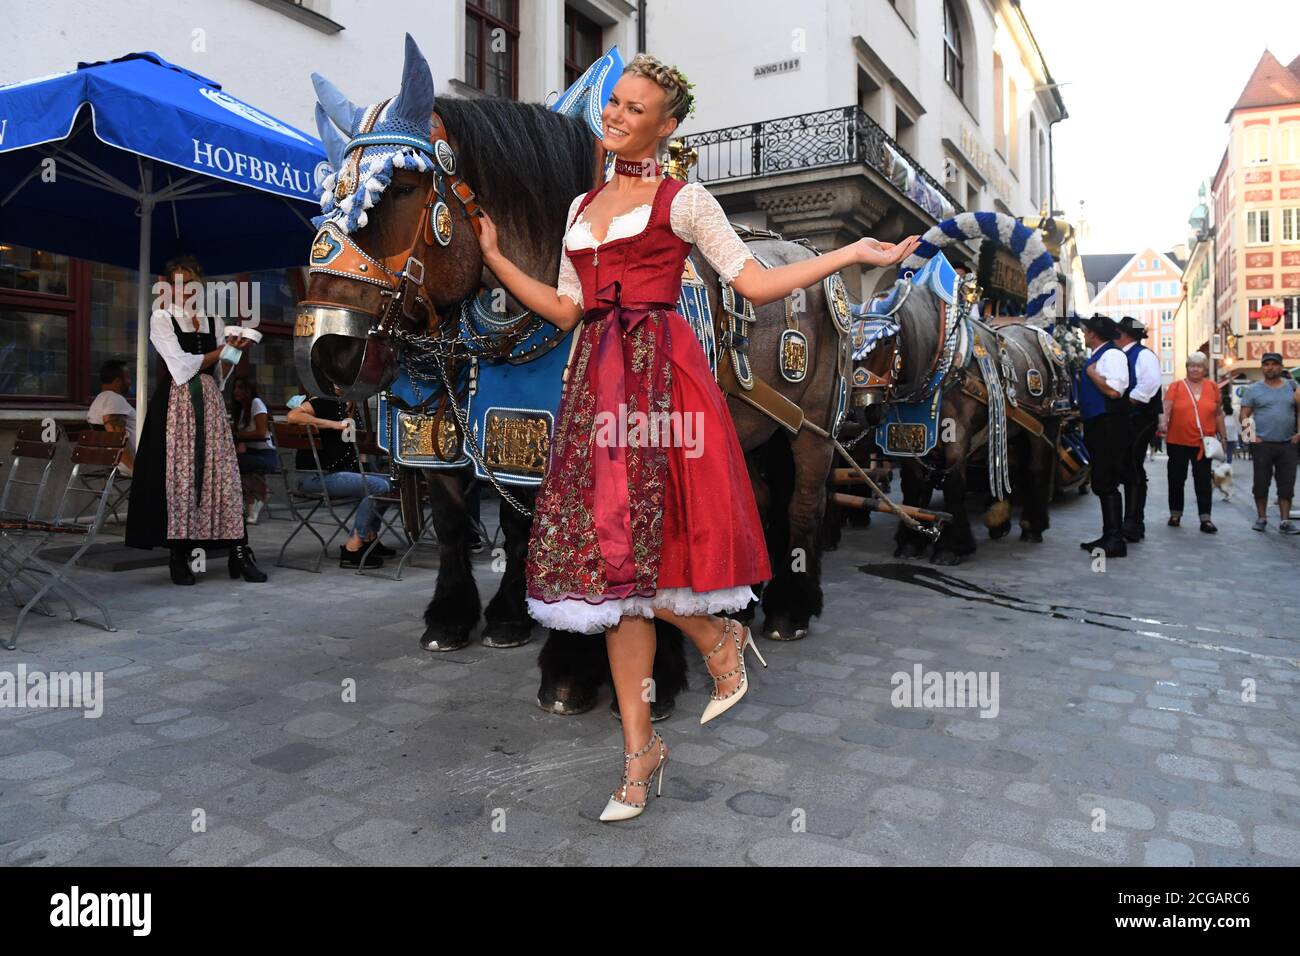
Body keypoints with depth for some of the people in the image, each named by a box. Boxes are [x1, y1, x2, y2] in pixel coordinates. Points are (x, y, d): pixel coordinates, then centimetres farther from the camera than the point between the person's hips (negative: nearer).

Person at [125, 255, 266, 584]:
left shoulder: (212, 320, 16)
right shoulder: (161, 318, 3)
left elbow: (221, 372, 12)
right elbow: (182, 366, -8)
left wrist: (233, 352, -6)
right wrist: (223, 350, -3)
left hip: (210, 403, 4)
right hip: (176, 403, -4)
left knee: (223, 472, -4)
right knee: (179, 474, -5)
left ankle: (238, 554, -6)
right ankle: (179, 557, 1)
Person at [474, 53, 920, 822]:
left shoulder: (683, 200, 3)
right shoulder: (583, 206, 21)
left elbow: (758, 284, -2)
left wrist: (855, 253, -8)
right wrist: (493, 257, 21)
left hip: (661, 376, -5)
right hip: (598, 379, 6)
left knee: (632, 550, -11)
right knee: (616, 557, 3)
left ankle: (721, 638, 21)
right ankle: (641, 747, 12)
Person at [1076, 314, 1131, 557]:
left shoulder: (1112, 354, -11)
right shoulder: (1096, 356, 18)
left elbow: (1114, 390, -24)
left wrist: (1091, 372, -13)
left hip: (1108, 425, -10)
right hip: (1096, 424, 10)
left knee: (1106, 483, -10)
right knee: (1101, 483, 14)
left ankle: (1116, 540, -7)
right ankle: (1109, 535, 22)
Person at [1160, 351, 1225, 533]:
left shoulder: (1213, 387, 7)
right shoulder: (1176, 386, 0)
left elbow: (1218, 414, 14)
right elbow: (1166, 408, -10)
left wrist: (1222, 436, 14)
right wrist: (1163, 422, -29)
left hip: (1203, 443, 1)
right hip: (1177, 442, -1)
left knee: (1204, 481, -2)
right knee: (1176, 479, 10)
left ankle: (1205, 519, 0)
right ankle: (1175, 514, 23)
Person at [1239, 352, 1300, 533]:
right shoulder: (1253, 390, 4)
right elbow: (1244, 416, 3)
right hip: (1262, 444, -1)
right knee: (1261, 483, 3)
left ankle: (1285, 521, 7)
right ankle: (1262, 518, 15)